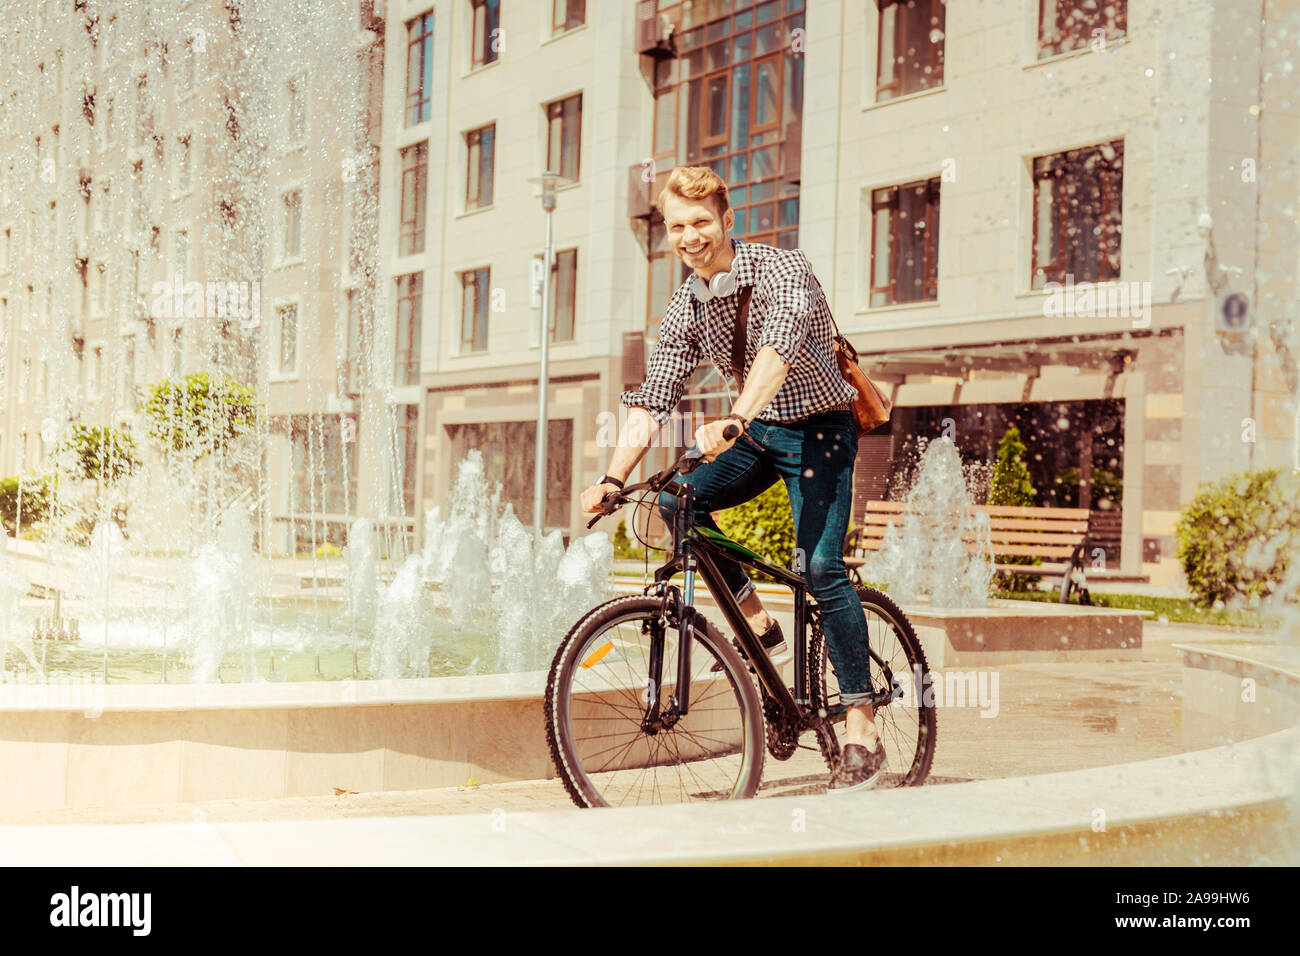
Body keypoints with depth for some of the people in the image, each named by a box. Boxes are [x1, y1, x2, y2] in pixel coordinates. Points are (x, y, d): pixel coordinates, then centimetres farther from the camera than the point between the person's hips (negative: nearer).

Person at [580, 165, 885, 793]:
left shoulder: (783, 271, -20)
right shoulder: (686, 308, -1)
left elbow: (779, 348, -40)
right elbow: (651, 400, -2)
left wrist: (734, 420, -56)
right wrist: (614, 478, -15)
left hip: (818, 429, -6)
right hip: (757, 434, 6)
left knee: (821, 565, -19)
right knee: (677, 499, -15)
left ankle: (862, 732, -13)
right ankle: (756, 622, 2)